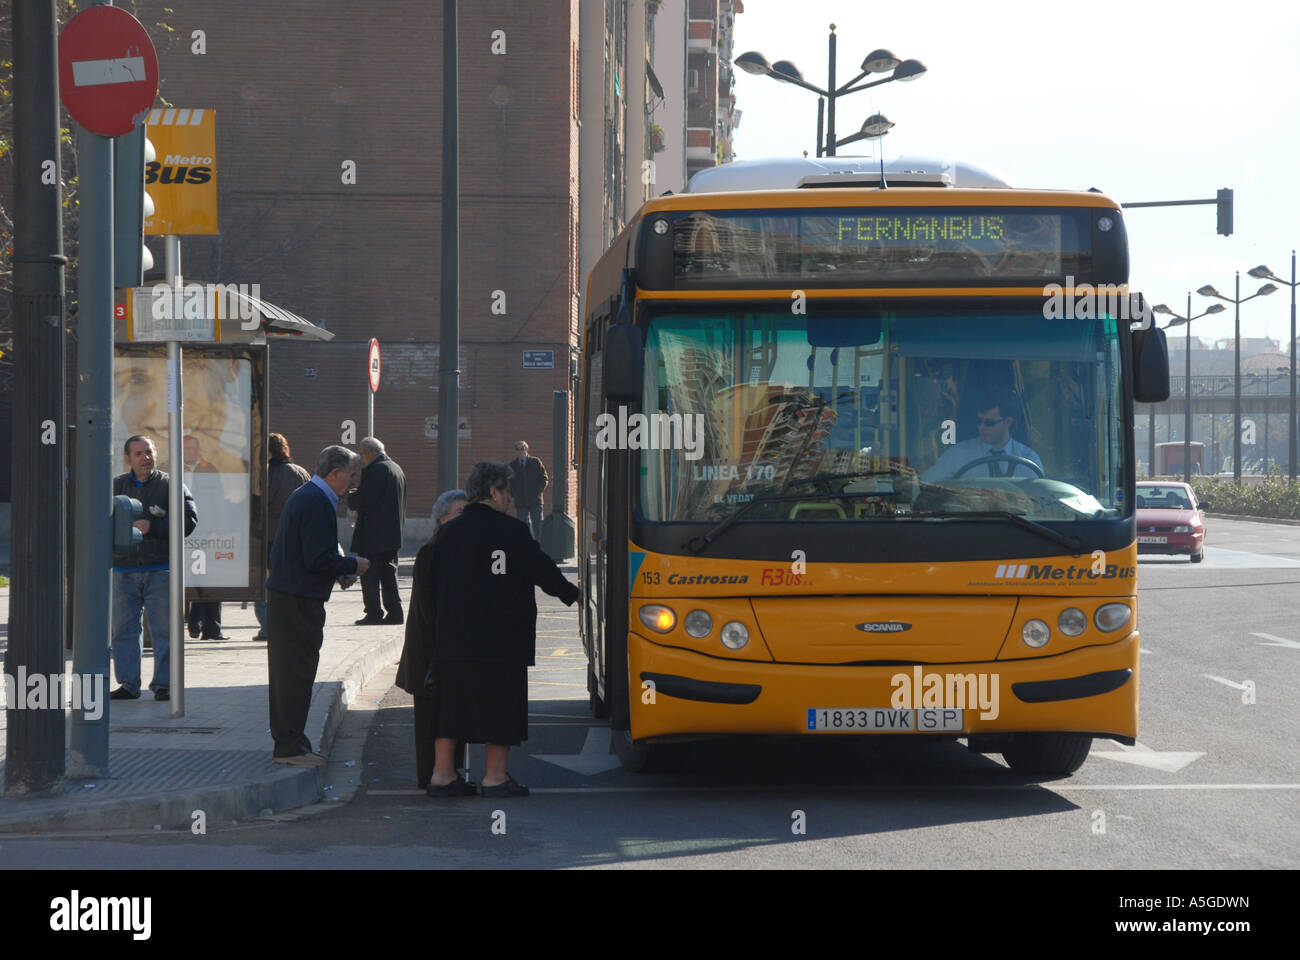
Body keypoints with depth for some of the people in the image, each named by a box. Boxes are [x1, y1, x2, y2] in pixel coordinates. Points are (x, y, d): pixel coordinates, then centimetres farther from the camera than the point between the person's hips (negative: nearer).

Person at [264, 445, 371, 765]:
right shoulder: (318, 504, -18)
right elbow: (319, 559, -22)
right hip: (298, 601, -11)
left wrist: (340, 570, 13)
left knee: (287, 670, 14)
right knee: (297, 670, -6)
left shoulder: (304, 495, 16)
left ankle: (287, 743, 21)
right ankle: (290, 746, -2)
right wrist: (352, 566, -8)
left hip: (282, 595, 11)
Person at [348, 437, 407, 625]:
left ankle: (374, 613, -4)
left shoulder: (375, 470, -15)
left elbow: (364, 501, -20)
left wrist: (350, 496, 0)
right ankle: (394, 612, 11)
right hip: (393, 532, 9)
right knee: (389, 573, 12)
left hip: (373, 534, -9)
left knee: (370, 574, -3)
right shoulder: (396, 468, 14)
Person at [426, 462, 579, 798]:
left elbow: (432, 586, 15)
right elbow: (542, 571, -6)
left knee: (450, 704, 11)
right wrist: (571, 594, 11)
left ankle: (442, 774, 12)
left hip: (452, 640, 6)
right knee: (501, 706, 2)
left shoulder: (448, 532, 10)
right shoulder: (509, 530, -9)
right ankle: (495, 777, 3)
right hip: (502, 640, -6)